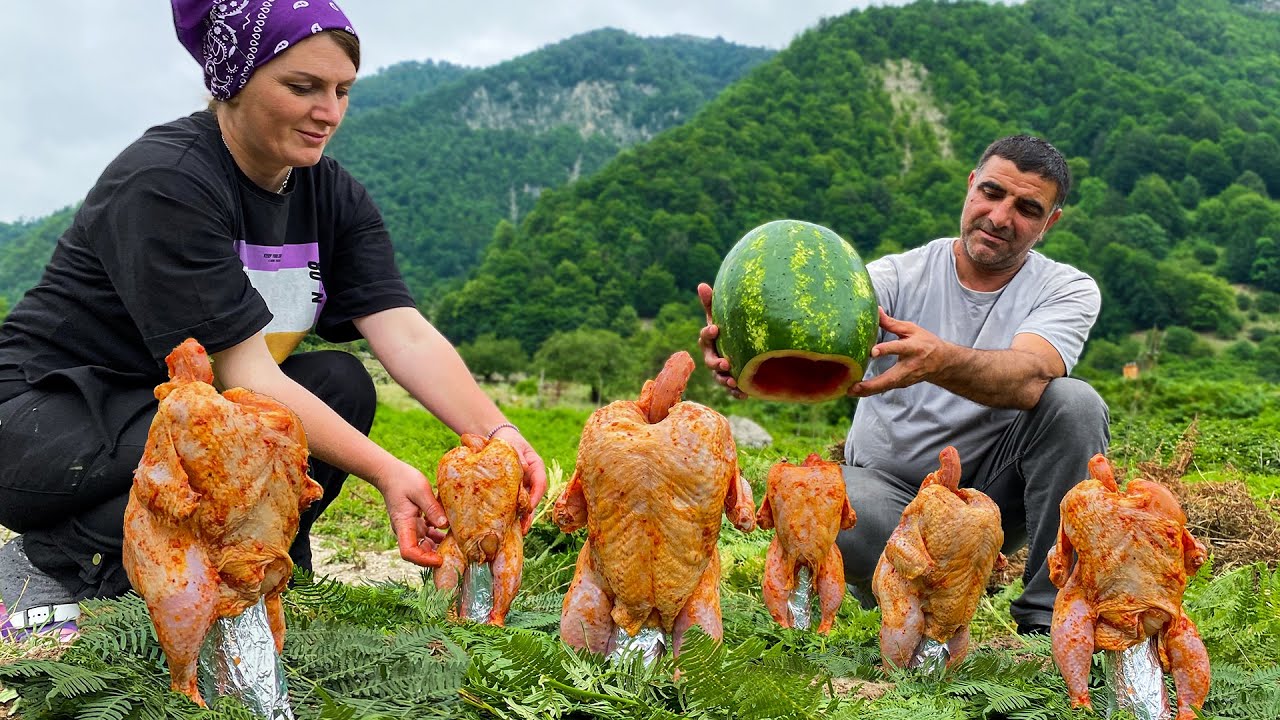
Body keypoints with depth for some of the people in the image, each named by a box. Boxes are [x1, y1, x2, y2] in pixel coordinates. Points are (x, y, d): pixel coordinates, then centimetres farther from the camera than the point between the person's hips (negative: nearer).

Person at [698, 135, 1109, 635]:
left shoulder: (1069, 290, -6)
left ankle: (1048, 618, -16)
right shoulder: (898, 276, -7)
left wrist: (940, 360, -52)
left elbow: (1027, 378, -30)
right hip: (889, 489, -1)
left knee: (1075, 403, -26)